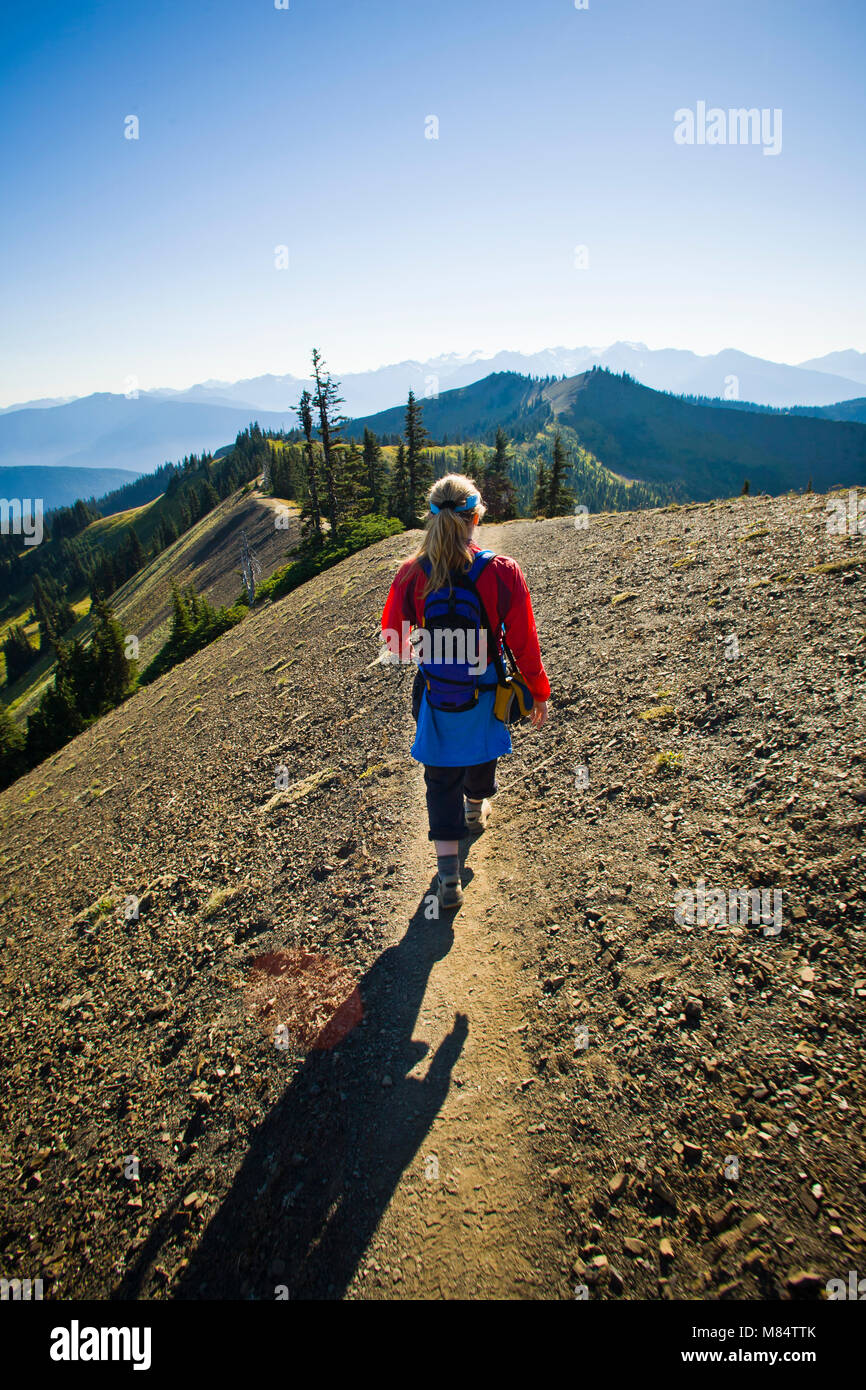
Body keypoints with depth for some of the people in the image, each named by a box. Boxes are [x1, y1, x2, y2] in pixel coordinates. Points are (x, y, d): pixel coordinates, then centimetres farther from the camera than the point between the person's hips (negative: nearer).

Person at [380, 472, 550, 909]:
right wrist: (539, 692, 3)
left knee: (442, 781, 12)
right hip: (486, 695, 1)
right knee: (481, 754, 30)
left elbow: (394, 639, -4)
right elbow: (524, 642, -11)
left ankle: (449, 877, 12)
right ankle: (476, 809, 59)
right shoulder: (503, 572, -18)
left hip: (435, 697, 0)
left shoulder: (411, 574, -15)